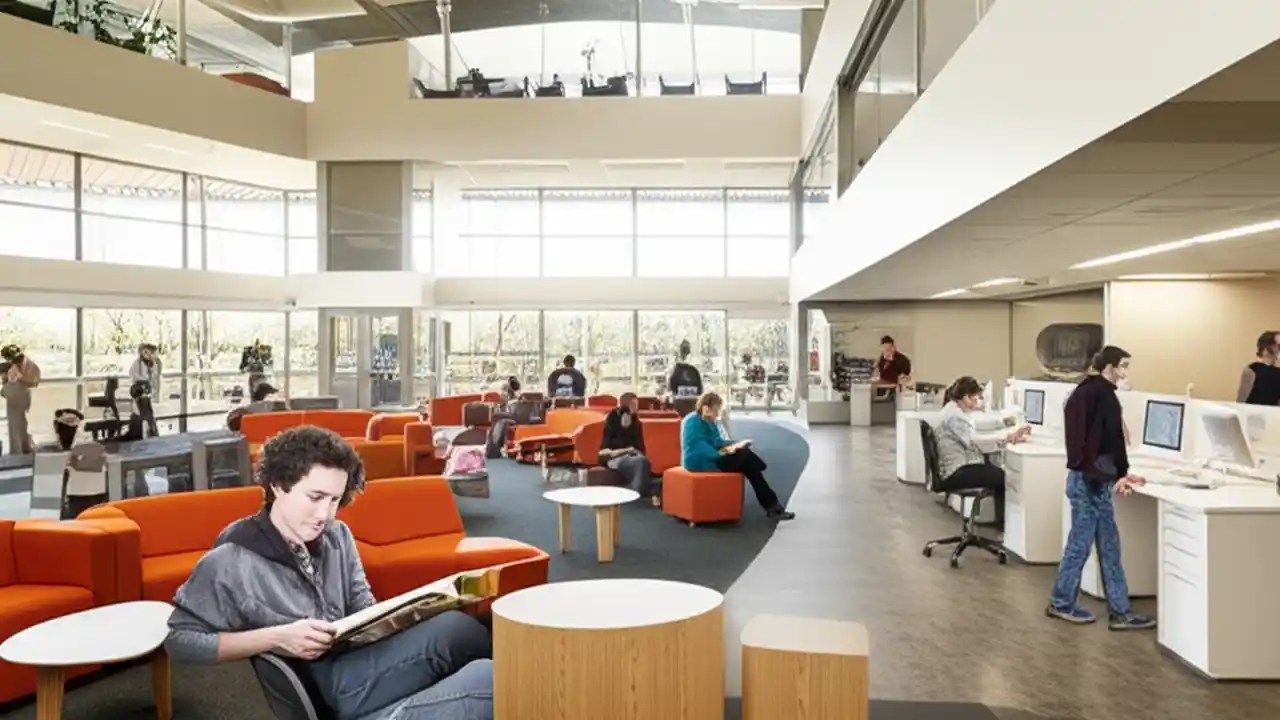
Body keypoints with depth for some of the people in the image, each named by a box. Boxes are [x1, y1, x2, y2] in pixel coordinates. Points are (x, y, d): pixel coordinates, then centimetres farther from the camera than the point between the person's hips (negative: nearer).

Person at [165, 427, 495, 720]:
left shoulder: (337, 536, 11)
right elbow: (178, 640, -5)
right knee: (457, 631, -26)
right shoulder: (231, 561, -6)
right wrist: (276, 637, -16)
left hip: (357, 667, 6)